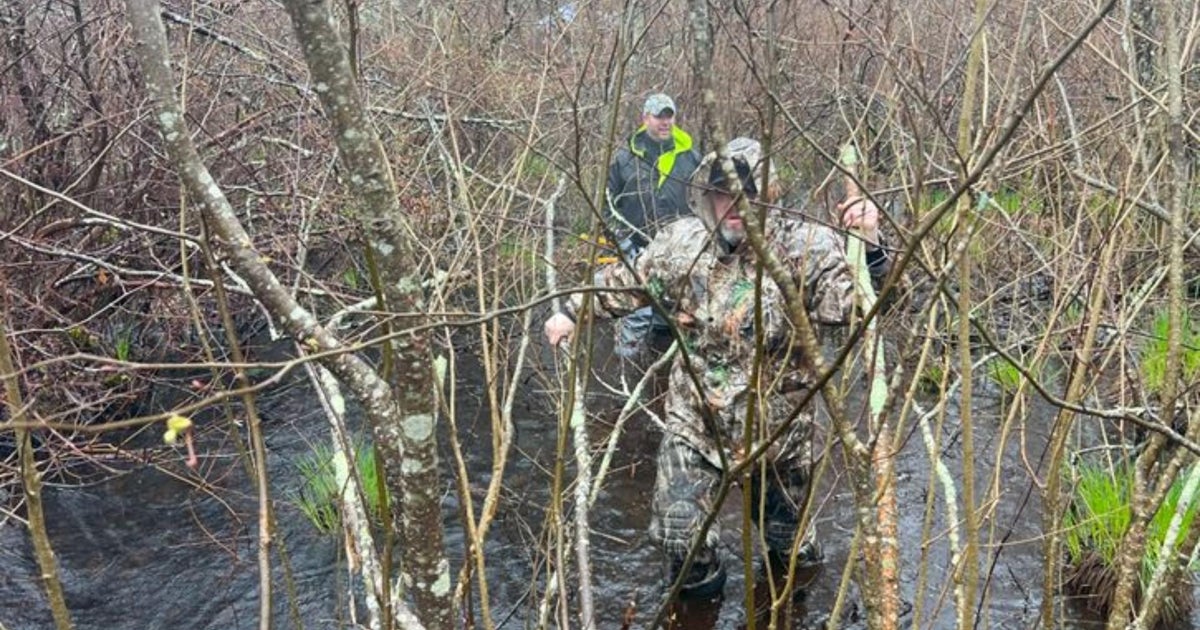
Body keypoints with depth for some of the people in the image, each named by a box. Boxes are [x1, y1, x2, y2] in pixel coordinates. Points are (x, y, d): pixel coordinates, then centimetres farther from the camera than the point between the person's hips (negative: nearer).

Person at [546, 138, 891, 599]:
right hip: (695, 419, 1)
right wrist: (573, 311, 16)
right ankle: (699, 580, 31)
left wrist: (867, 244, -42)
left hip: (775, 423, -1)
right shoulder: (681, 242, -8)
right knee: (676, 533, -3)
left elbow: (856, 305, -27)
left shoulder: (804, 247, -17)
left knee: (785, 530, 21)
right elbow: (624, 281, 9)